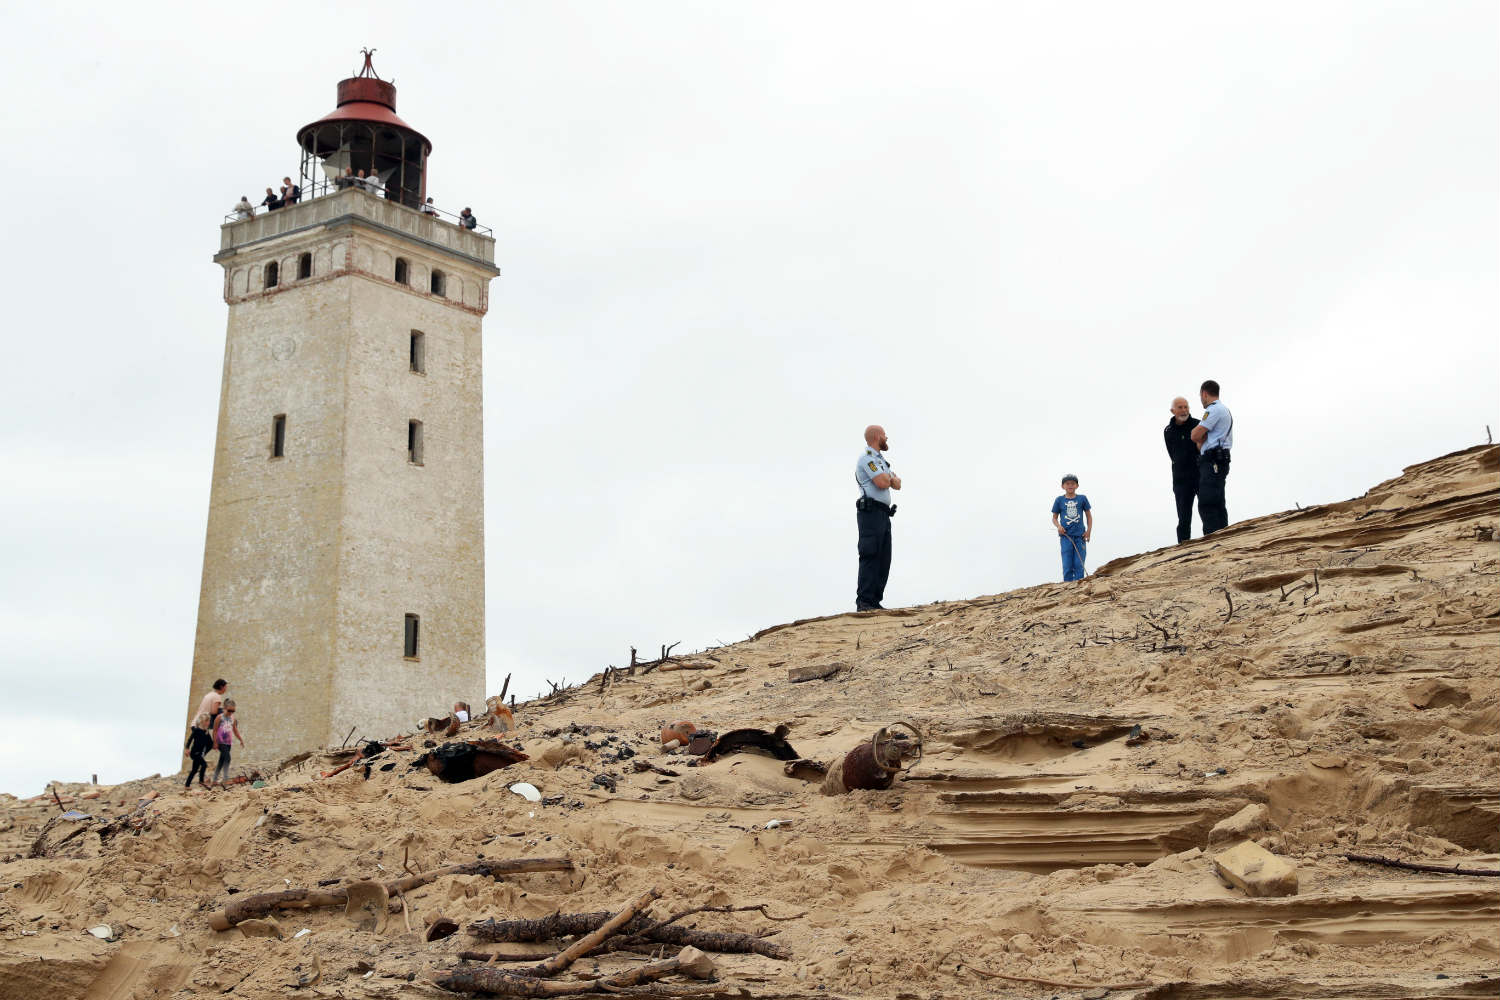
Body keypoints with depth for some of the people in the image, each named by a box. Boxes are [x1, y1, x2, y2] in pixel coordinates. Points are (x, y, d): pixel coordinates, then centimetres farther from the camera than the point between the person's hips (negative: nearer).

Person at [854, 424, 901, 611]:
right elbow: (882, 483, -18)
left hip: (883, 514, 10)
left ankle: (875, 601, 7)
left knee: (884, 560, 6)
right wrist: (889, 477, 5)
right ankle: (864, 602, -17)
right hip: (871, 512, -10)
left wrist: (888, 478, -2)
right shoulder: (867, 457, -7)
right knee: (870, 557, -14)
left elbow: (897, 484, 19)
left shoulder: (880, 460, 25)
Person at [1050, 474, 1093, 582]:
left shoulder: (1082, 499, 5)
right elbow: (1054, 518, 11)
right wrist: (1058, 526, -10)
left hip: (1080, 536, 0)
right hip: (1066, 536, 0)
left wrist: (1088, 531, 1)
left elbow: (1089, 516, 12)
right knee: (1067, 565, -2)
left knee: (1079, 564, -1)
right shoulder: (1059, 500, 5)